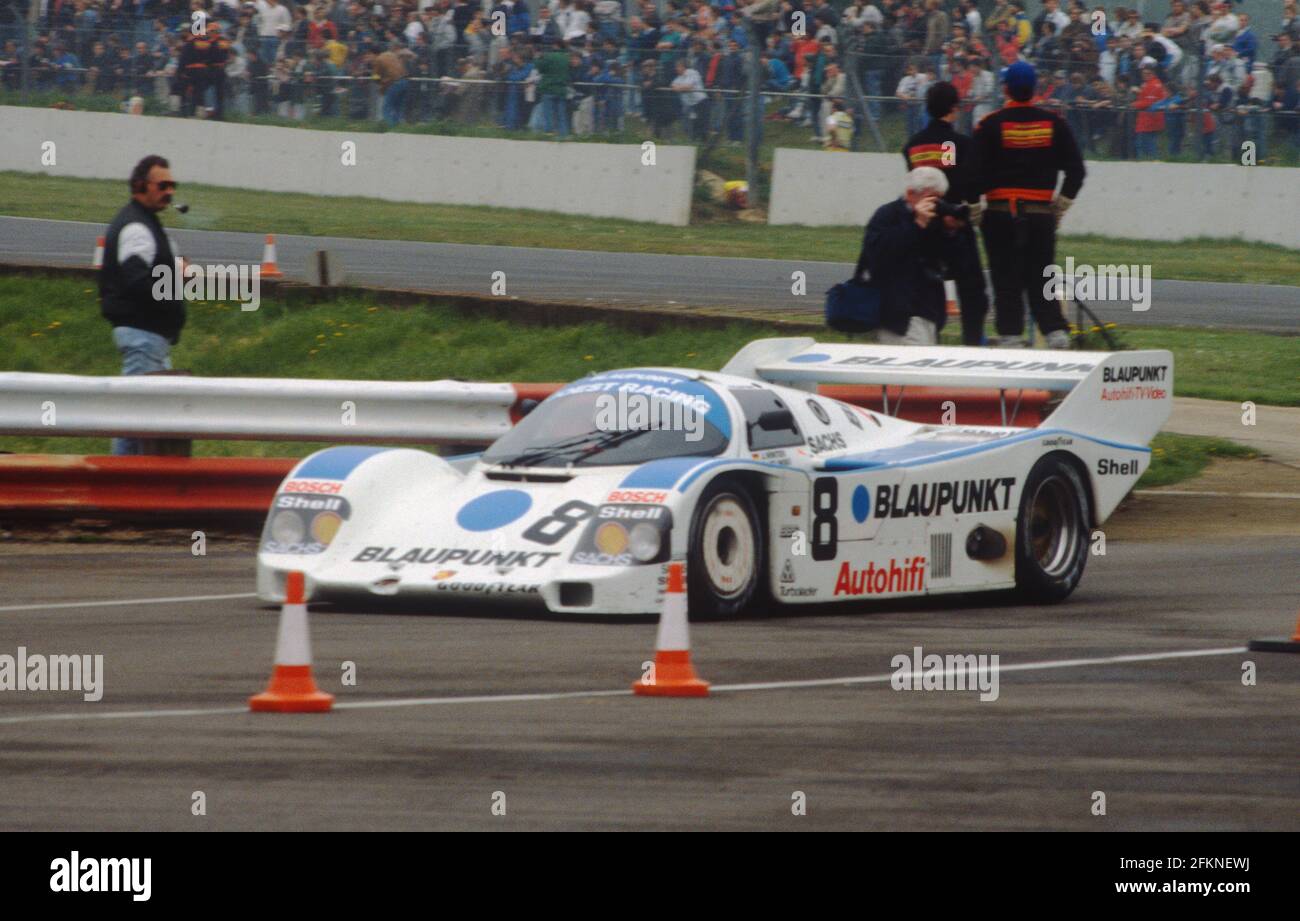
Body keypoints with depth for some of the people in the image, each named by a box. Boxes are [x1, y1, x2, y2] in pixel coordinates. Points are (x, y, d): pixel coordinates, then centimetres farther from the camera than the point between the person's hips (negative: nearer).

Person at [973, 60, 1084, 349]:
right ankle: (1056, 332, -3)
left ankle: (1009, 336, -2)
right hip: (1041, 214, 3)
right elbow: (1075, 169, 6)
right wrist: (1062, 204, 15)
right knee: (1039, 277, 8)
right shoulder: (1054, 123, 3)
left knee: (1006, 281, 2)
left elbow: (976, 172, -7)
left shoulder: (990, 125, -6)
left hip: (1000, 214, -3)